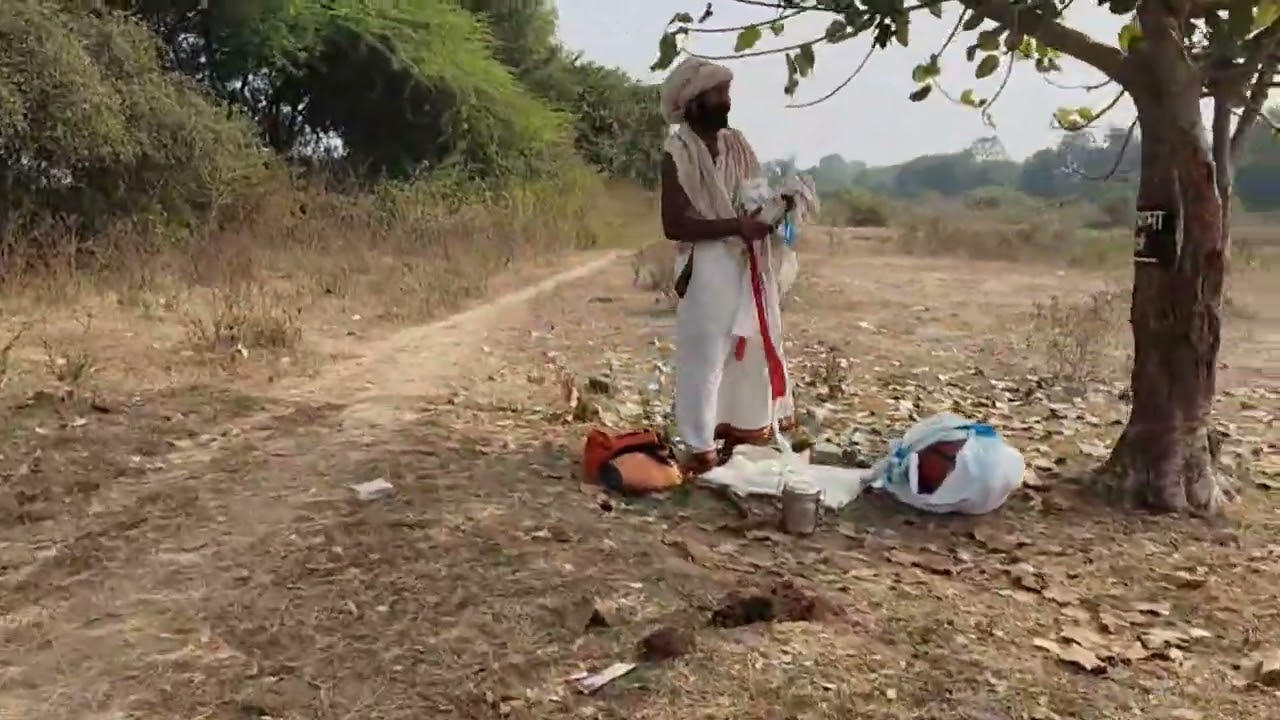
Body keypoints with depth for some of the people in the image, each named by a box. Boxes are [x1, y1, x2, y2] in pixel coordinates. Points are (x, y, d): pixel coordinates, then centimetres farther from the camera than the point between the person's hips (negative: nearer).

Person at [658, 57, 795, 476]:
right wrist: (737, 226, -21)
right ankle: (702, 449, 3)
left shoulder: (737, 144, 11)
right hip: (708, 268, -7)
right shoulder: (677, 154, -10)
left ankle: (741, 433, 25)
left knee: (750, 351, 12)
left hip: (749, 265, 7)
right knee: (704, 359, -4)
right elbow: (674, 225, -17)